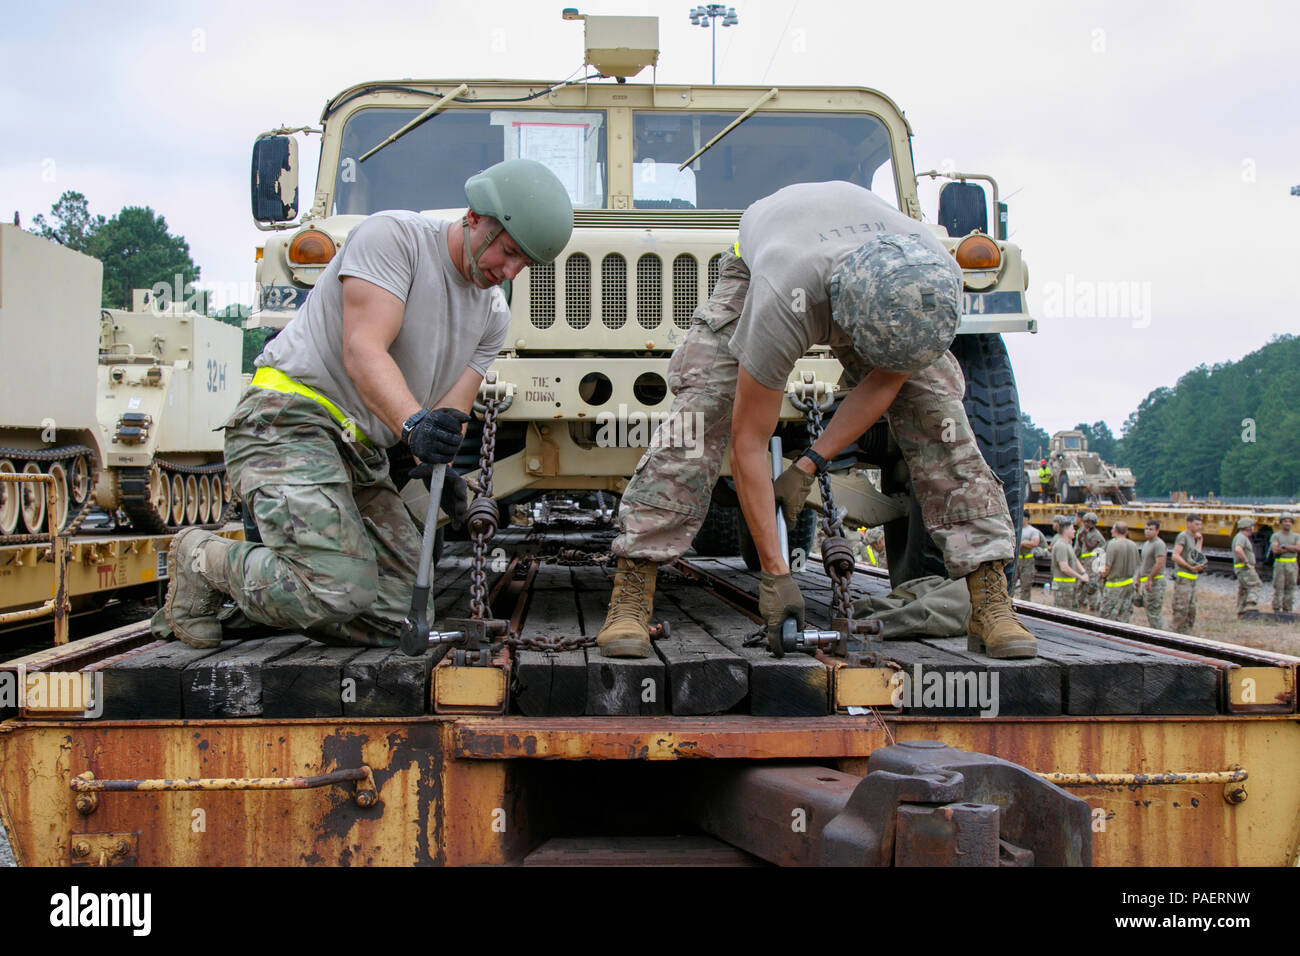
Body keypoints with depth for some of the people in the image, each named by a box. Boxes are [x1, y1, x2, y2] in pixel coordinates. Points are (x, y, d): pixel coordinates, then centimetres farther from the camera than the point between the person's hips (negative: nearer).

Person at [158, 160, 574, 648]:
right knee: (338, 593, -25)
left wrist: (440, 467, -19)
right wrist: (413, 425, -38)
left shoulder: (493, 315, 12)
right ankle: (201, 559, 0)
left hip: (362, 452, 9)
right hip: (288, 423, -8)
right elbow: (363, 352, -22)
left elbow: (451, 411, 4)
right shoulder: (393, 234, -9)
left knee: (387, 617, 0)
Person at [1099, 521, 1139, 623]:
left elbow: (1108, 567, -14)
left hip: (1115, 585, -7)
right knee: (1124, 617, 14)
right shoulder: (1133, 545, 3)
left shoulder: (1113, 544, -16)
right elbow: (1135, 566, 9)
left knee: (1108, 616, 0)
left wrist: (1103, 575, 5)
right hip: (1129, 583, 7)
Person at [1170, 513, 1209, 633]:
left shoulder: (1192, 538, 19)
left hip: (1191, 580, 10)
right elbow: (1174, 556, -19)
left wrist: (1200, 541, 13)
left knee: (1191, 610, 12)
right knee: (1181, 610, -10)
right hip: (1182, 578, -10)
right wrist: (1191, 567, -19)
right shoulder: (1183, 536, -10)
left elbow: (1196, 556, 16)